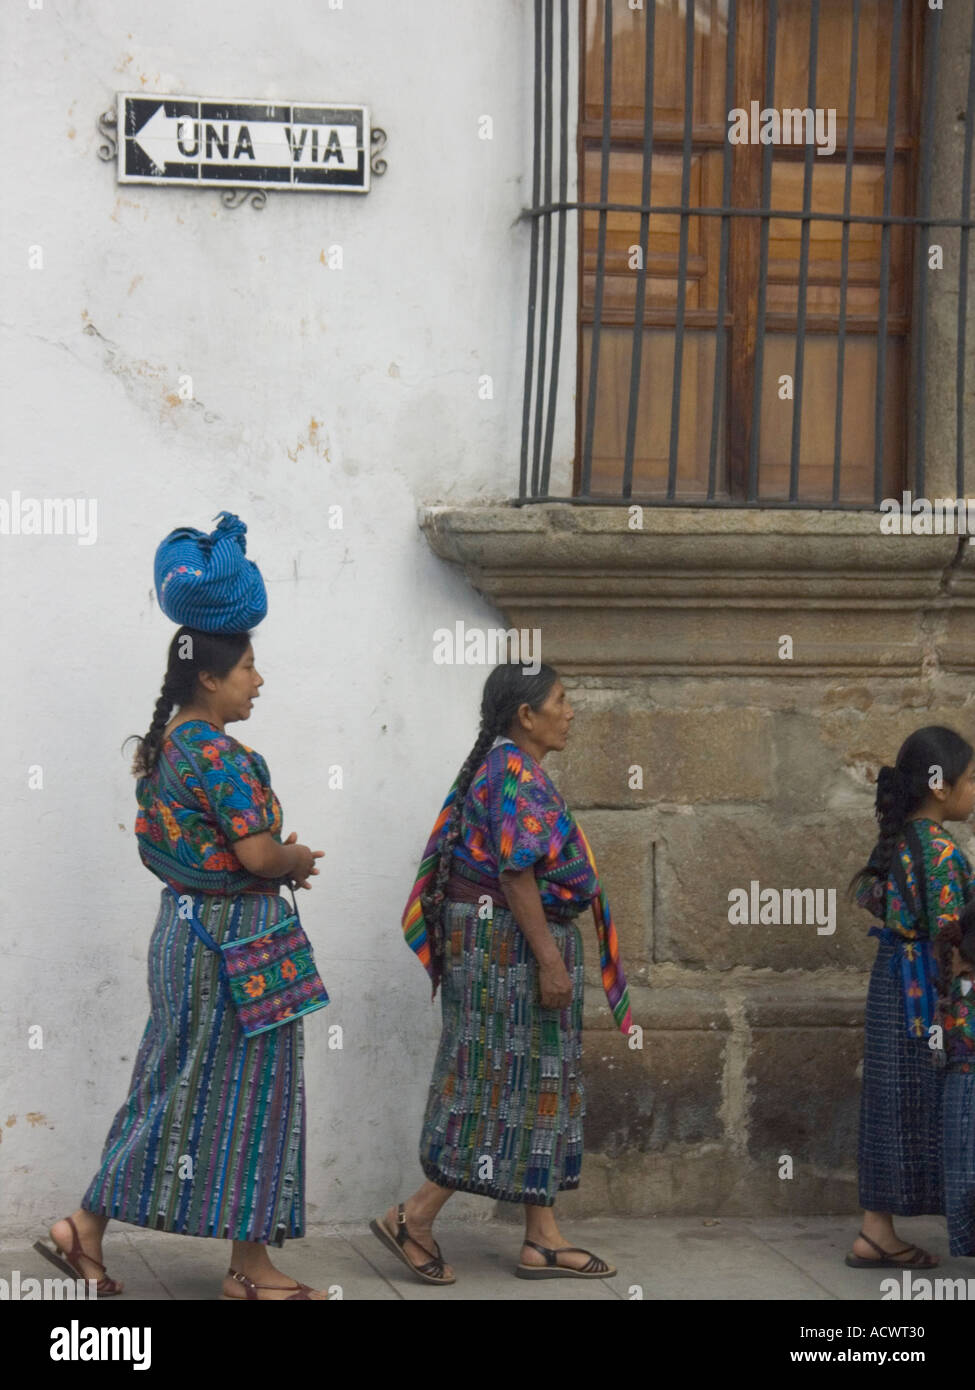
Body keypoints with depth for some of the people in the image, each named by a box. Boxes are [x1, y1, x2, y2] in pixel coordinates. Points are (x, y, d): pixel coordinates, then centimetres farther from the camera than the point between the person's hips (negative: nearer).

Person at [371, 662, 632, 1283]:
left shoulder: (506, 768, 16)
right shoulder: (517, 775, -17)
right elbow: (516, 875, -23)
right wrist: (550, 959, -23)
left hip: (499, 945, 11)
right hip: (511, 945, -11)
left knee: (538, 1086, 10)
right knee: (507, 1086, -7)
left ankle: (544, 1238, 12)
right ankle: (415, 1218, -3)